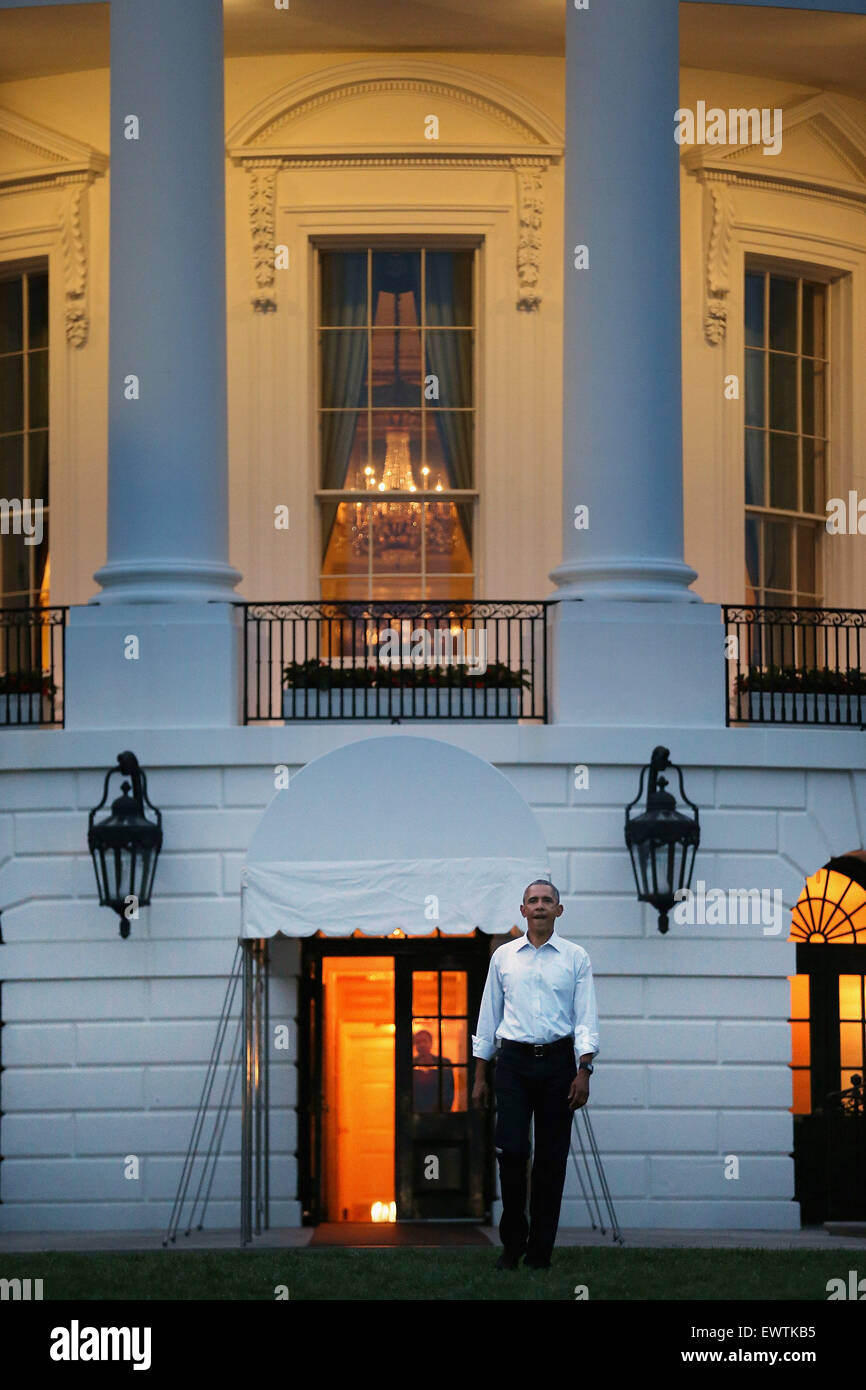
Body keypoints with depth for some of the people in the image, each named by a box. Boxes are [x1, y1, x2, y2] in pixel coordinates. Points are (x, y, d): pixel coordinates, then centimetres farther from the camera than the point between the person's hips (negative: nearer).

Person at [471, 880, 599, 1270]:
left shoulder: (576, 958, 4)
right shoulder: (504, 957, 9)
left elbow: (586, 1018, 0)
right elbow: (489, 1015, 12)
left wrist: (584, 1071, -11)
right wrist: (480, 1075, 9)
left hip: (557, 1061, 0)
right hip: (514, 1062, 0)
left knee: (551, 1159, 0)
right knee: (511, 1151, -11)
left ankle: (540, 1251, 7)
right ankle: (512, 1243, 3)